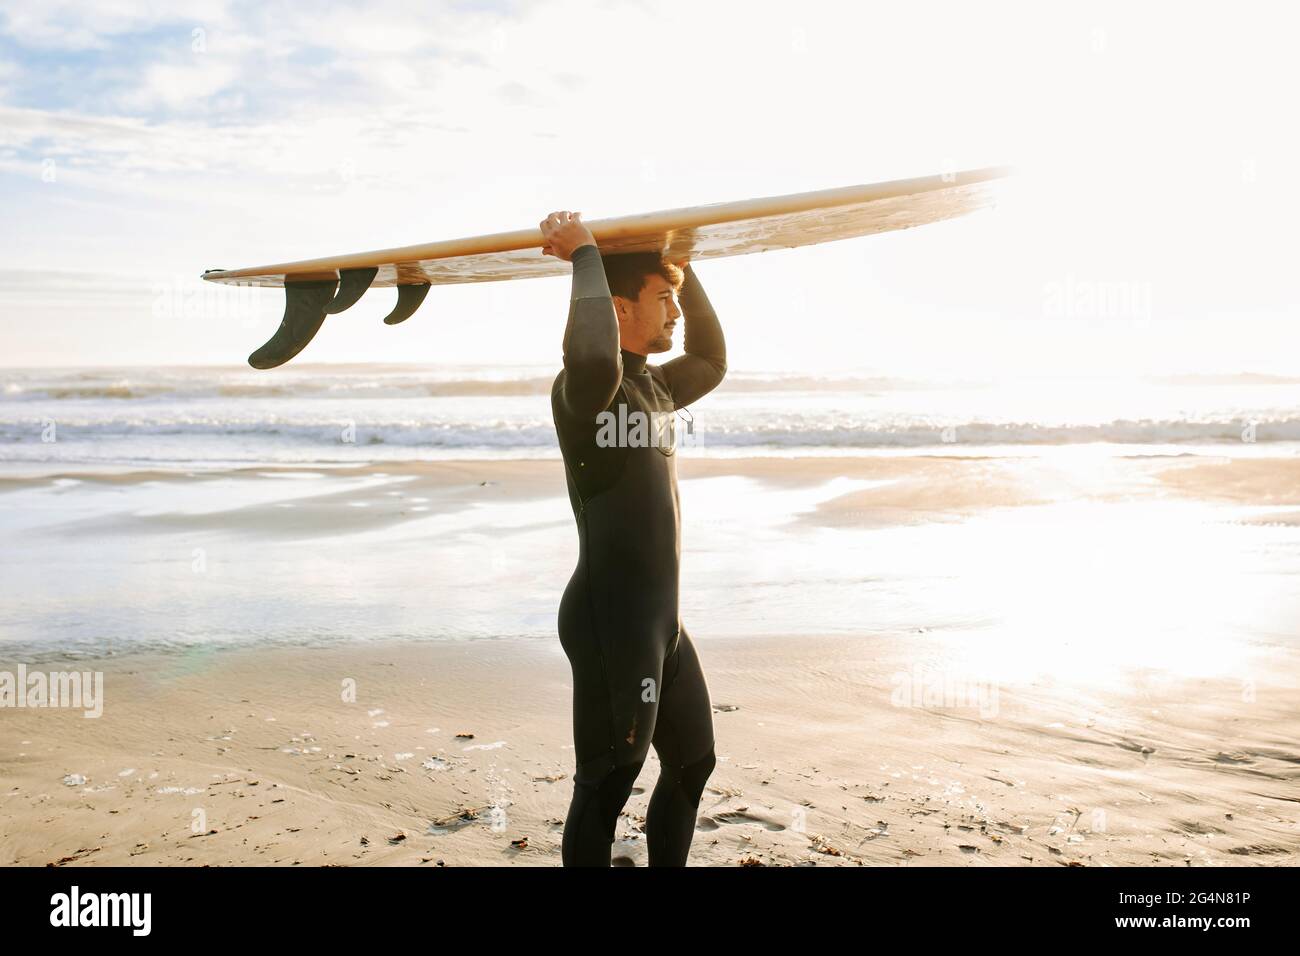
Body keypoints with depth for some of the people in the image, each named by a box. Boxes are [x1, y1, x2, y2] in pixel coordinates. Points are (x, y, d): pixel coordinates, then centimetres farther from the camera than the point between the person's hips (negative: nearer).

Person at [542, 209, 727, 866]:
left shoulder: (653, 387, 12)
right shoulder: (587, 387, -16)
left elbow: (711, 361, 29)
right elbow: (593, 356, -41)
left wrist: (683, 270, 20)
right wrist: (584, 254, -28)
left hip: (661, 616, 10)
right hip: (611, 620, -10)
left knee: (692, 763, 22)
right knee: (607, 785, -1)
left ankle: (668, 864, 38)